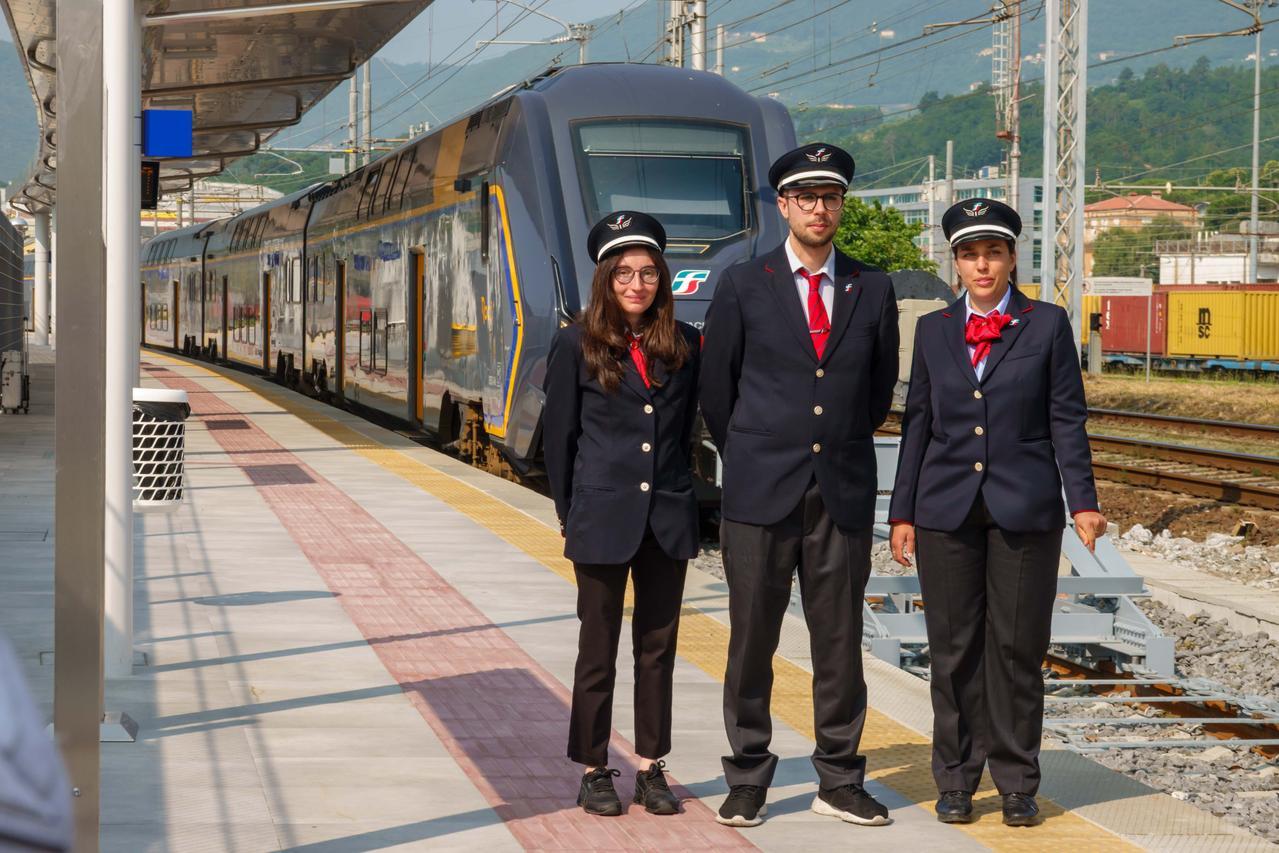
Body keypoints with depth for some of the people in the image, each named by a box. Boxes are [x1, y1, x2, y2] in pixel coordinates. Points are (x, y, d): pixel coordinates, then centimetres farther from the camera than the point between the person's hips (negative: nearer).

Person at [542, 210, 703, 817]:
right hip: (603, 521, -3)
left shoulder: (682, 345, 3)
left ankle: (650, 769, 17)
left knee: (657, 647, 9)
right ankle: (593, 771, 14)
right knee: (599, 648, 6)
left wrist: (675, 494, 8)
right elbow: (559, 437, 0)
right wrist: (570, 514, 2)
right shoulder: (577, 346, -5)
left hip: (668, 519, 3)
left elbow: (687, 430, 10)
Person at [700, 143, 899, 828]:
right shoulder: (743, 287, 2)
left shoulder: (872, 290, 8)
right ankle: (748, 781, 12)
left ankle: (839, 782, 15)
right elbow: (715, 389, 8)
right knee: (751, 642, 3)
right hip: (761, 494, -2)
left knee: (839, 642, 6)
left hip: (843, 493, 2)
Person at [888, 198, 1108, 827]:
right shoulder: (933, 331, 9)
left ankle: (1017, 784, 11)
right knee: (954, 647, 4)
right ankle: (955, 781, 14)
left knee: (1018, 647, 2)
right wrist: (903, 512, 7)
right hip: (948, 509, 2)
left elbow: (1067, 420, 2)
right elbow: (918, 422, 11)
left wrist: (1083, 501, -6)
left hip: (1025, 509, -2)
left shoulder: (1048, 326, 3)